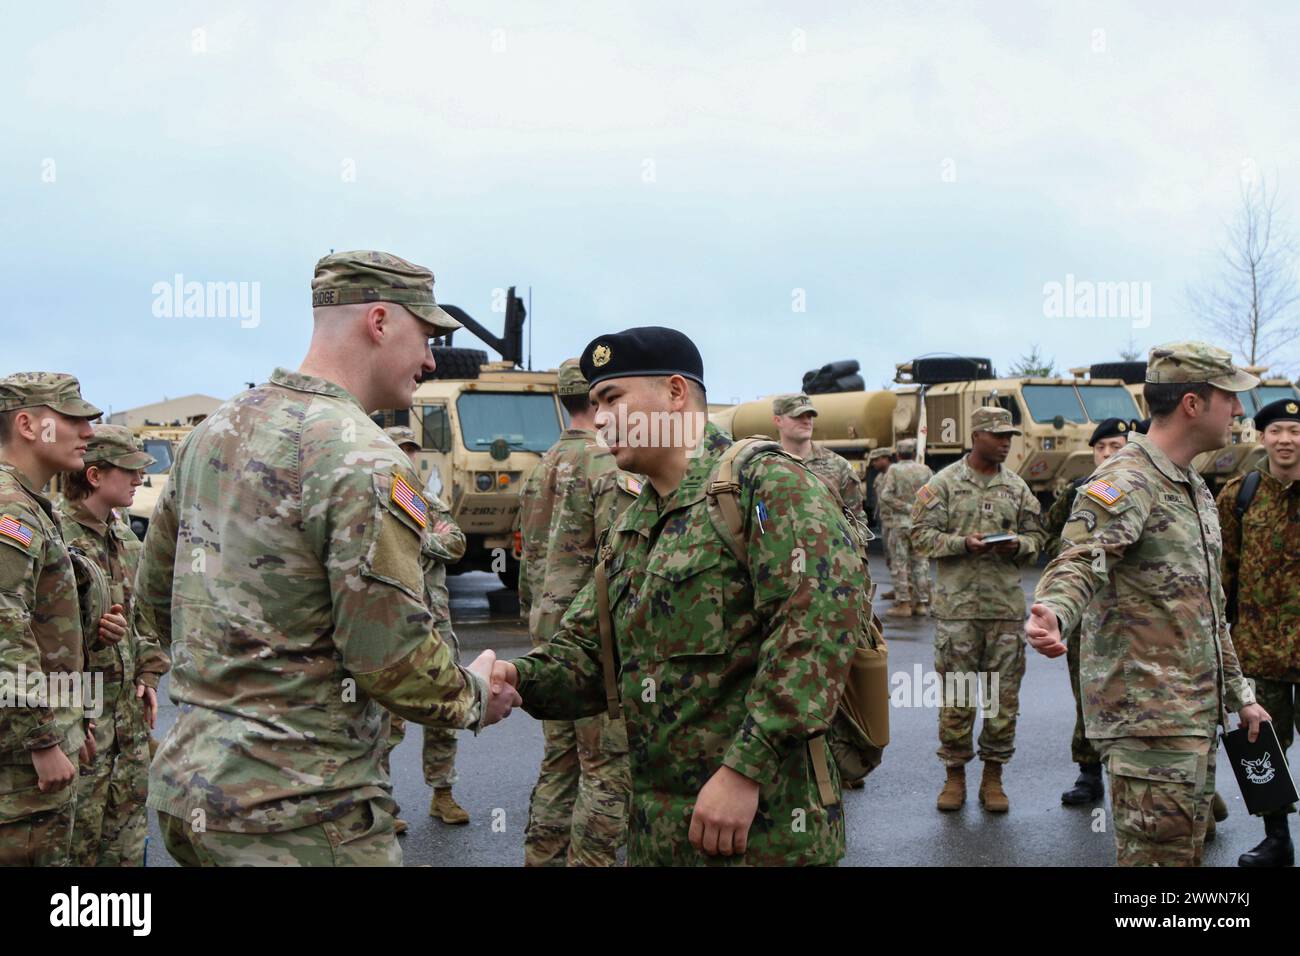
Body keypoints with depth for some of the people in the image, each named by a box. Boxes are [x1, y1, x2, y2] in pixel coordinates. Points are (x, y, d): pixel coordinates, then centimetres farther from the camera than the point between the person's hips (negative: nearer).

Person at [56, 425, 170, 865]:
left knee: (128, 844, 15)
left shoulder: (123, 536, 12)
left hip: (128, 712, 8)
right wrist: (90, 631, -25)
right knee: (75, 846, 1)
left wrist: (147, 673, 13)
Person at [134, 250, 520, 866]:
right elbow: (395, 661, -20)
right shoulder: (363, 460, -18)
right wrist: (475, 699, -1)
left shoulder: (213, 430, 7)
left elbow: (153, 604, 15)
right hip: (301, 815, -8)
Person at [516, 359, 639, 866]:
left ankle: (543, 857, 22)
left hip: (549, 630, 9)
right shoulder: (611, 465, -14)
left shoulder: (544, 467, 13)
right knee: (608, 767, -2)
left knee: (560, 759, 16)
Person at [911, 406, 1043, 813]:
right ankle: (955, 776, 15)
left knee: (1003, 695, 5)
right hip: (957, 606, -3)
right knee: (956, 695, 2)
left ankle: (993, 778, 17)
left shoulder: (1017, 487, 11)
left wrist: (1018, 545, -8)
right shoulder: (943, 483, 1)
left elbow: (1036, 536, 14)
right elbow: (922, 534, -2)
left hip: (1006, 606, 3)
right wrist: (962, 543, -17)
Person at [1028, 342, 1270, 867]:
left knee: (1190, 847, 16)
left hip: (1198, 713, 10)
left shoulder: (1195, 488, 17)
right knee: (1158, 853, -8)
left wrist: (1239, 692, 25)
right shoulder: (1126, 482, -14)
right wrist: (1052, 611, -55)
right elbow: (1079, 562, -33)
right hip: (1148, 716, -10)